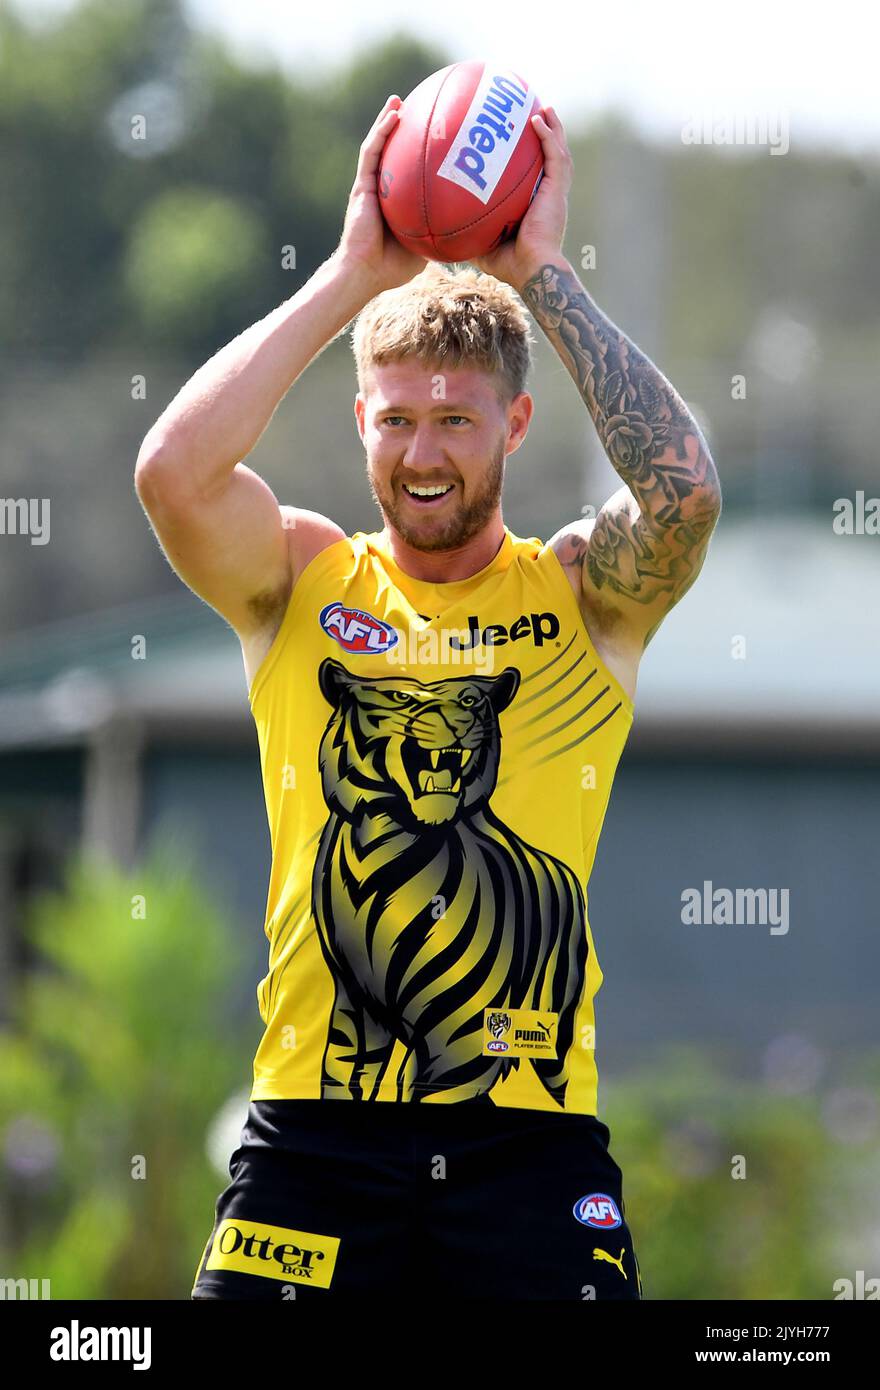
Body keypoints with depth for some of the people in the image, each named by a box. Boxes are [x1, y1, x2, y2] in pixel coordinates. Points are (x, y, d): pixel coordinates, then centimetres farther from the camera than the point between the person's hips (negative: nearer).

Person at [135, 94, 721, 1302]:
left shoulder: (585, 594, 7)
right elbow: (173, 471, -11)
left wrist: (542, 274, -9)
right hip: (315, 1126, 0)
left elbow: (683, 491, -14)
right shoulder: (301, 580, 8)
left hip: (532, 1132, 0)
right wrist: (352, 278, -8)